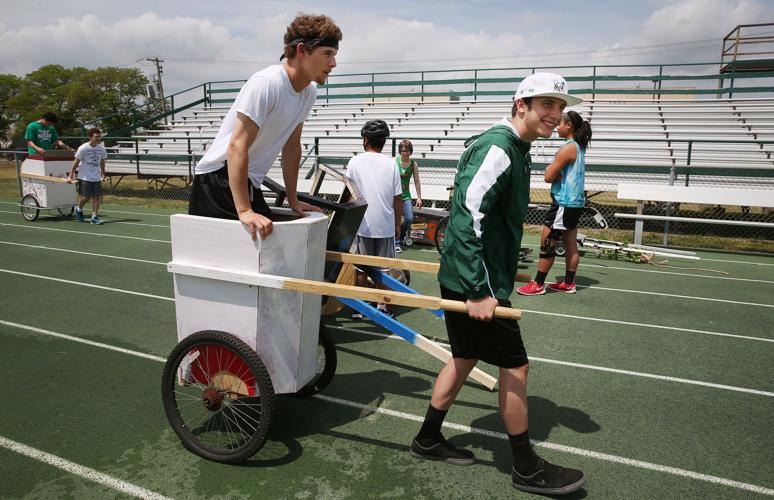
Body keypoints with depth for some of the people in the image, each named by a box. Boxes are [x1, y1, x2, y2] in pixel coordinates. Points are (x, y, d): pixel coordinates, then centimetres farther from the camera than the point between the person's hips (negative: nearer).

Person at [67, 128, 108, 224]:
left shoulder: (101, 149, 3)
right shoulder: (83, 148, -10)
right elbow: (76, 163, -5)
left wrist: (103, 174, 20)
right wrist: (70, 176, -4)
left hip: (97, 178, 4)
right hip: (84, 177, -4)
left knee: (96, 197, -2)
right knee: (86, 197, -2)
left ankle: (94, 217, 1)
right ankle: (79, 209, 27)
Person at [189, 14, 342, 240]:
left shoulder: (310, 91, 4)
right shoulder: (266, 83, -22)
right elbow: (237, 147, -27)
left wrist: (293, 200, 12)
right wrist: (244, 211, -33)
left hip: (250, 183, 8)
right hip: (219, 177, -8)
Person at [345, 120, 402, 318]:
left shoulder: (355, 162, -4)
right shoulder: (391, 163, -2)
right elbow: (397, 198, -1)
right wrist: (397, 224, 10)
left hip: (363, 225, -1)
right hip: (386, 225, 1)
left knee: (361, 268, 9)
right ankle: (383, 306, 18)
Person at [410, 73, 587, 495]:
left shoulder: (515, 148, 15)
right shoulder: (497, 148, -18)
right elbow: (467, 218, -27)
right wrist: (479, 290, -28)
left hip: (474, 279, 10)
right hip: (474, 283, -10)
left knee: (466, 357, 18)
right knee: (515, 366, 0)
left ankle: (428, 440, 33)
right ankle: (527, 469, 18)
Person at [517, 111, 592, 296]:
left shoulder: (568, 148, -16)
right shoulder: (579, 147, 13)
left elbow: (549, 177, -16)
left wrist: (550, 168, 3)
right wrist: (554, 170, -4)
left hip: (564, 203, -10)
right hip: (575, 202, 10)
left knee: (547, 243, -4)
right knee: (571, 244, 12)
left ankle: (538, 285, 2)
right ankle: (569, 283, 19)